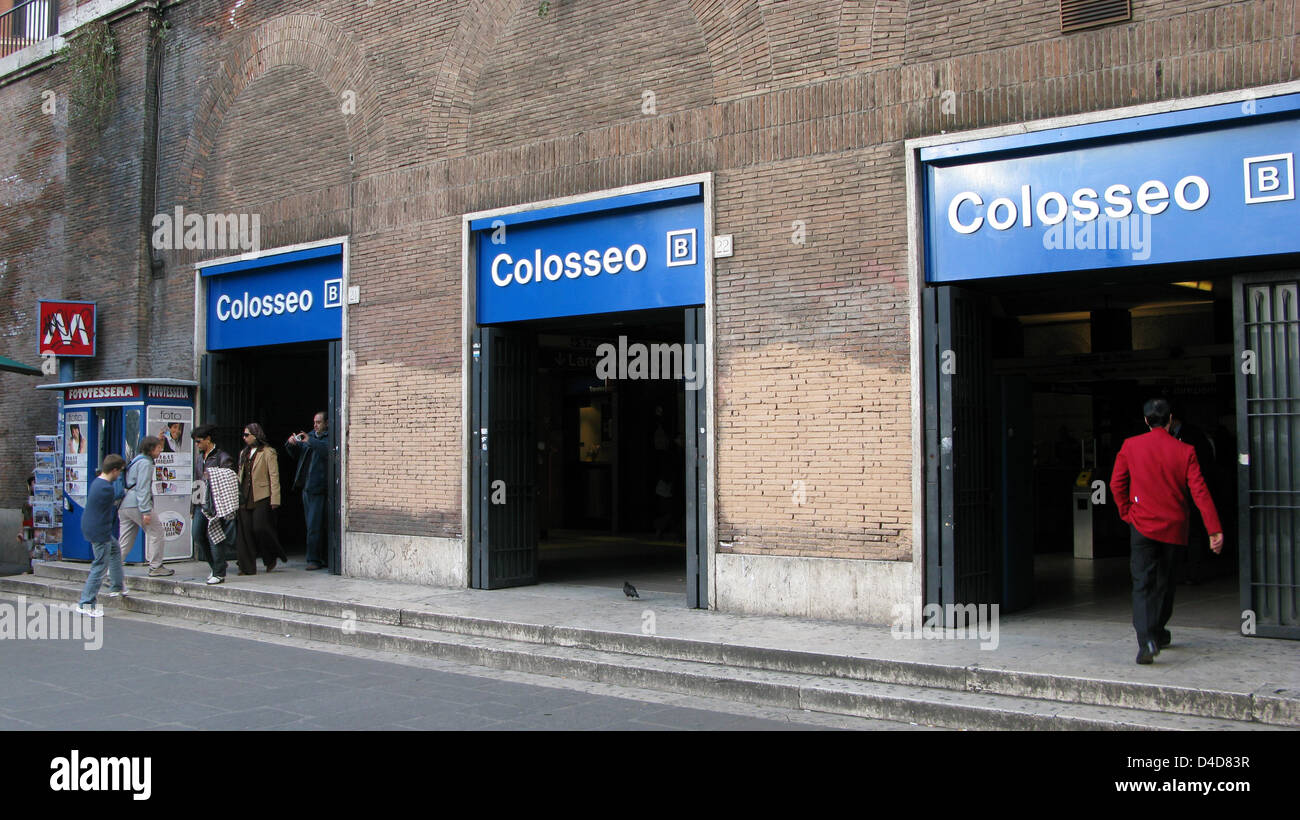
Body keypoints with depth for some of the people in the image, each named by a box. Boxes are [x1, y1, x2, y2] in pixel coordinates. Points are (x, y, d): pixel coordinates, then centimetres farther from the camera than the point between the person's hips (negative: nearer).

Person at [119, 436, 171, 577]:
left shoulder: (135, 460, 22)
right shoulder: (145, 462, -8)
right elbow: (142, 488, -17)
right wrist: (146, 511, -20)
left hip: (124, 505, 10)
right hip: (136, 505, -10)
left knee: (125, 540, 10)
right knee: (156, 530, -1)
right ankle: (155, 567, 1)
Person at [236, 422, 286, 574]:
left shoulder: (268, 452, -3)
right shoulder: (243, 453, 17)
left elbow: (274, 477, -7)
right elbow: (240, 476, 21)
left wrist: (275, 499, -13)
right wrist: (237, 495, 14)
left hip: (262, 497, -6)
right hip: (245, 498, 6)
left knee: (259, 528, -12)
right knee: (245, 531, 2)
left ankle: (271, 559, 11)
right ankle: (247, 567, 6)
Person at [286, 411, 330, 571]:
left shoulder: (329, 438, -6)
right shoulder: (310, 435, 16)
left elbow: (328, 450, -26)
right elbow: (296, 454, 22)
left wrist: (310, 441, -26)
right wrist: (291, 444, 2)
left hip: (318, 488, -8)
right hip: (306, 487, 8)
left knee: (314, 526, -8)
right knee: (312, 526, 12)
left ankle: (314, 560, -3)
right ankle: (322, 558, 19)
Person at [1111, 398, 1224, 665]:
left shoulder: (1130, 446, -4)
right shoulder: (1184, 451, -4)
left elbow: (1116, 483, -1)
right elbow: (1200, 491, -8)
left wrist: (1126, 513, 12)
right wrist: (1215, 530, -9)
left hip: (1143, 525, -2)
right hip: (1174, 526, 2)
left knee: (1143, 584, -5)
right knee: (1164, 580, 19)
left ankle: (1146, 641, -23)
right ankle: (1159, 632, 32)